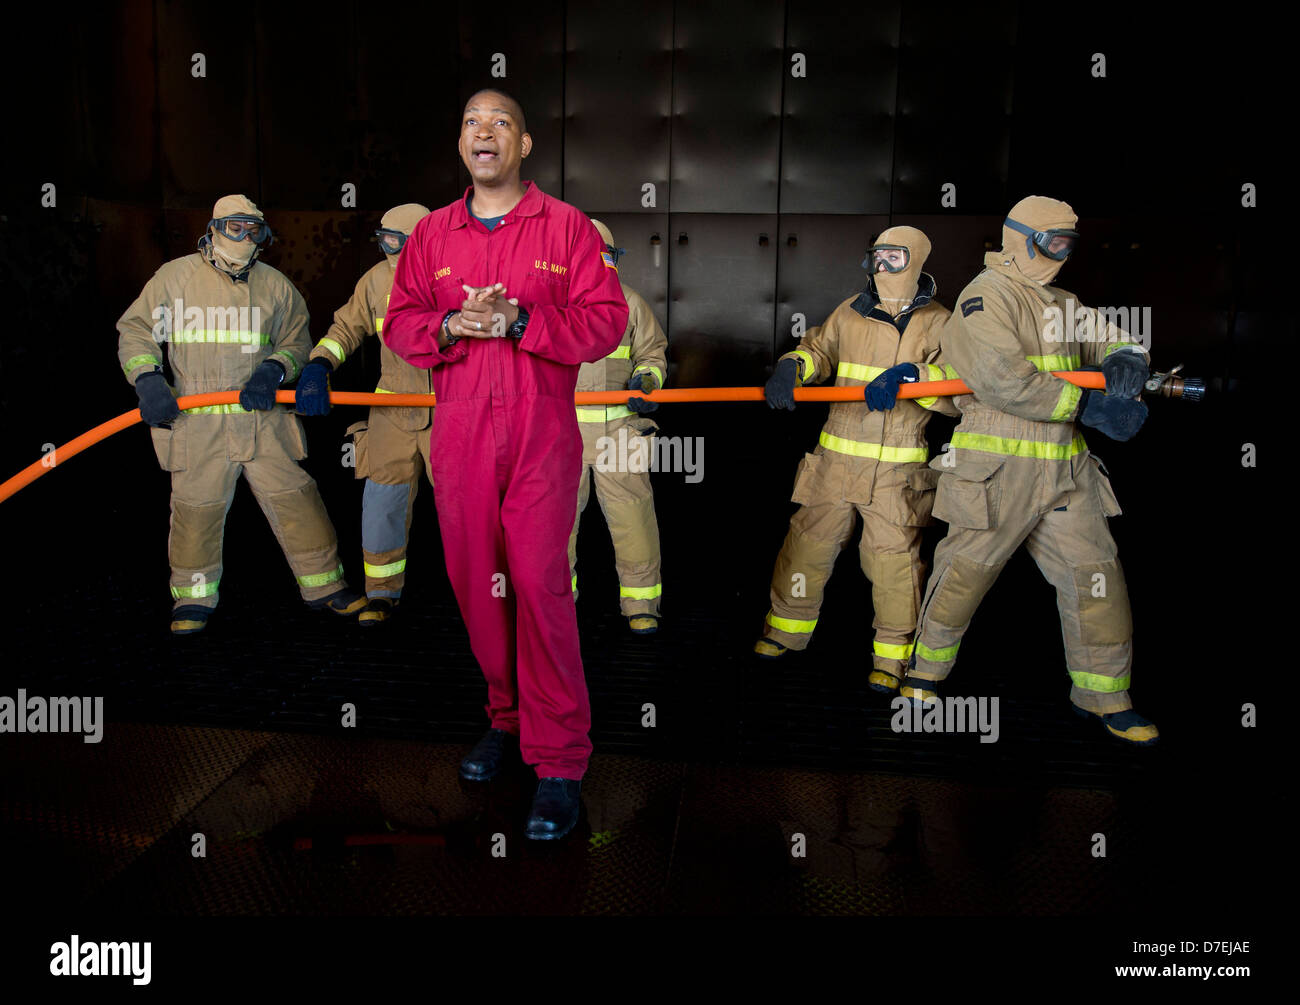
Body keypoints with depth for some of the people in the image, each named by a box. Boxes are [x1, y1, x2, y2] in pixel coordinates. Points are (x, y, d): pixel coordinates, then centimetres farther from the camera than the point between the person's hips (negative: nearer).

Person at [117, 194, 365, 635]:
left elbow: (297, 342, 14)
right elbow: (135, 330, 7)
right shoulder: (175, 276, 5)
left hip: (264, 419, 1)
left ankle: (324, 585, 15)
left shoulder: (275, 284, 10)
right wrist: (148, 380, -9)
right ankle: (192, 598, 23)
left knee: (294, 498, 1)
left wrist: (273, 370, -8)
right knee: (197, 509, 4)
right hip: (198, 422, -1)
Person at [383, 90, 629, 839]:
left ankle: (560, 761, 0)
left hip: (541, 432, -3)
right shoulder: (432, 233, 15)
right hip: (459, 434, 4)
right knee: (476, 580, 7)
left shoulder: (566, 227, 5)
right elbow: (400, 325, 12)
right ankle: (508, 717, 27)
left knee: (540, 584, -9)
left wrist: (519, 320, -15)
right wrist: (452, 325, -9)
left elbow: (606, 320, -3)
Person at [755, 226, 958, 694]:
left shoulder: (936, 322, -1)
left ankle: (892, 654, 18)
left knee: (894, 559, -1)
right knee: (808, 543, 9)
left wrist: (910, 372, -26)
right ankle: (786, 628, 28)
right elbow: (818, 349, 14)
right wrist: (790, 367, -8)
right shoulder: (851, 312, 11)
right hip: (836, 458, 3)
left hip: (896, 468, -3)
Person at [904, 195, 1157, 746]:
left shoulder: (1063, 303, 18)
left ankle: (1104, 695, 18)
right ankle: (927, 669, 25)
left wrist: (1125, 361, -6)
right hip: (997, 471, -7)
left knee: (1095, 572, 5)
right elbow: (1004, 380, -20)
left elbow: (1117, 342, 21)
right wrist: (1090, 406, -19)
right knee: (965, 572, 3)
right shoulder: (984, 297, -9)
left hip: (1065, 470, 7)